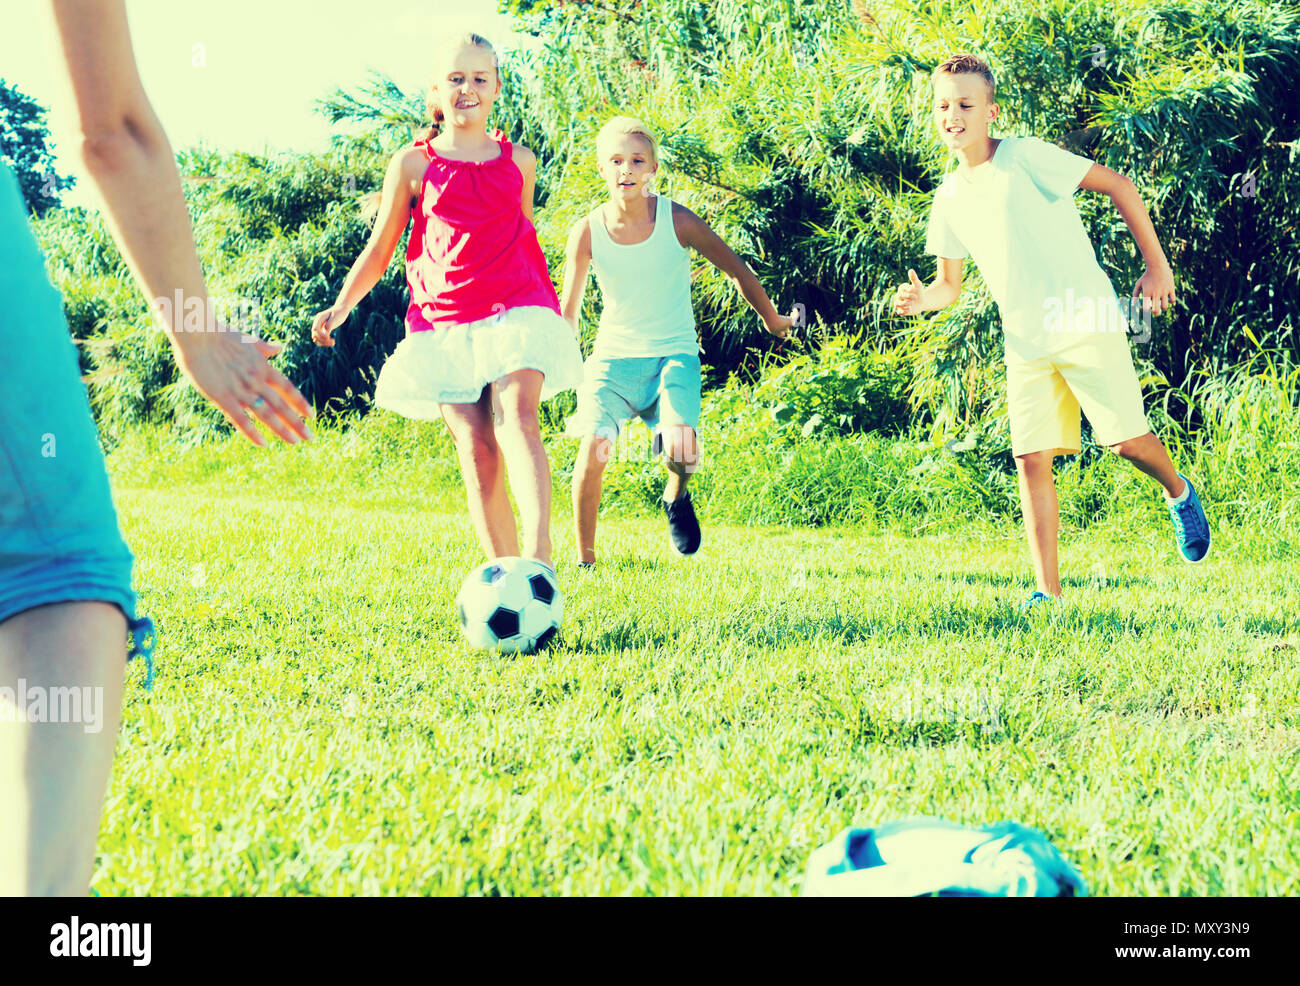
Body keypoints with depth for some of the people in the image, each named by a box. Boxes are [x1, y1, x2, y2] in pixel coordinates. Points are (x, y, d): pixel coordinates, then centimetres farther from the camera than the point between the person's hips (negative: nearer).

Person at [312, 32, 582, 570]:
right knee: (476, 449, -7)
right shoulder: (413, 164, 8)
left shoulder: (519, 161, 14)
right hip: (444, 321, 0)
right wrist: (340, 306, -2)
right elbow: (378, 250, 12)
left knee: (518, 420, -24)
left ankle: (538, 558, -39)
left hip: (516, 310, 0)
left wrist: (550, 314, 32)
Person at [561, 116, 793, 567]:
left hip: (674, 354, -1)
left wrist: (772, 319, 15)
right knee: (593, 445, -23)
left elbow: (737, 269, 3)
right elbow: (568, 310, 4)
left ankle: (676, 496, 14)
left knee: (680, 447, -26)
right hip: (614, 355, 1)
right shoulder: (587, 231, -8)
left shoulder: (677, 221, -12)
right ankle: (584, 559, -4)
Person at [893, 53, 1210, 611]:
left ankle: (1179, 494, 30)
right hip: (1027, 345, 5)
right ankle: (1048, 590, 1)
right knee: (1032, 460, -4)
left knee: (1126, 440, -4)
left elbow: (1118, 186, -5)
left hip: (1088, 324, -5)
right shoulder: (949, 199, 10)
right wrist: (922, 298, -7)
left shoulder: (1024, 157, -8)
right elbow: (950, 285, 17)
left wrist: (1157, 266, -5)